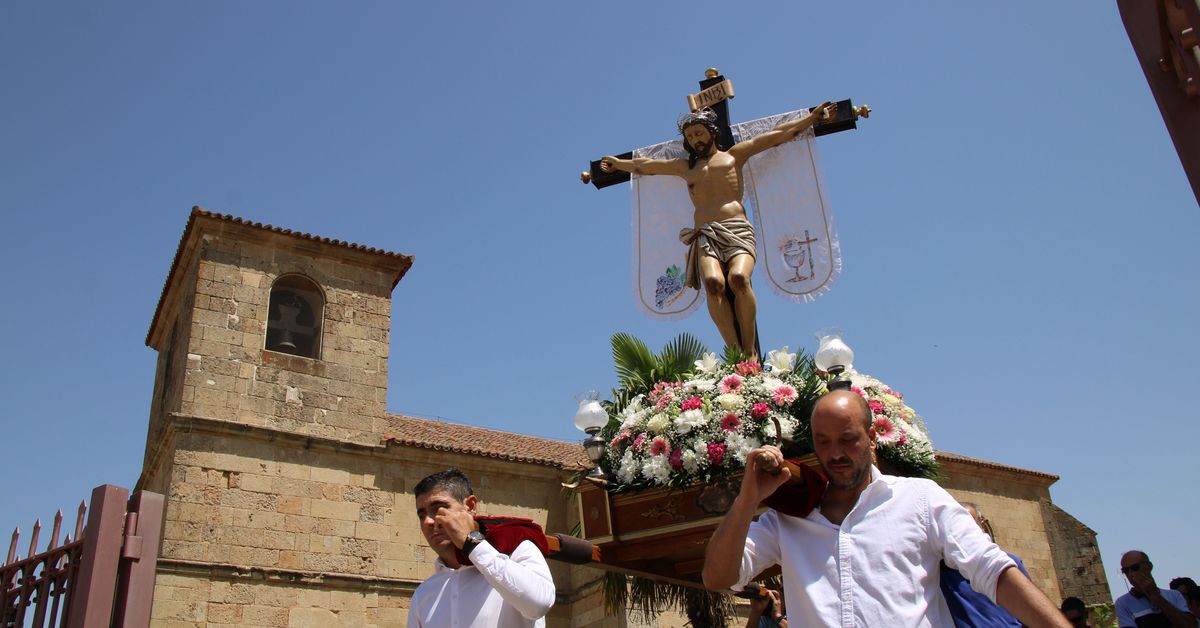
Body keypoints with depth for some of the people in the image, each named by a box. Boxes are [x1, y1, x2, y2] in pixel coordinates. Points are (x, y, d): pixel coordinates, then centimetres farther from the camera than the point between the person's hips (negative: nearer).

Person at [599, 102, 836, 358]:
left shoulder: (733, 155, 24)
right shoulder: (685, 167, 31)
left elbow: (778, 134, 23)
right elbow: (644, 165, 42)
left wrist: (813, 116, 23)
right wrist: (618, 163, 50)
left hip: (737, 229, -1)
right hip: (705, 236, 2)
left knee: (738, 277, -33)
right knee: (713, 282, -31)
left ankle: (750, 351, -28)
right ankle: (735, 352, -37)